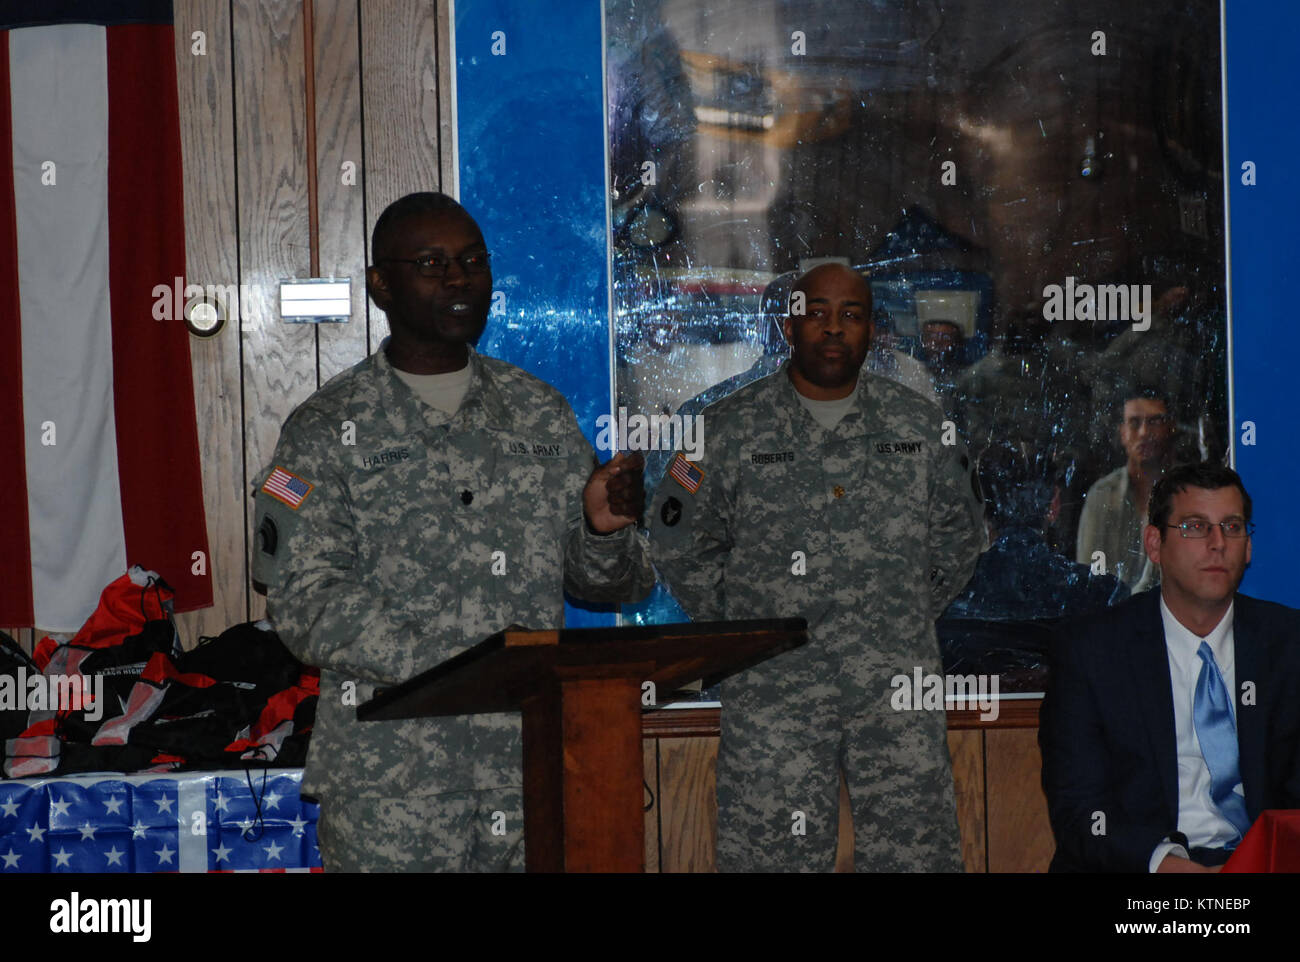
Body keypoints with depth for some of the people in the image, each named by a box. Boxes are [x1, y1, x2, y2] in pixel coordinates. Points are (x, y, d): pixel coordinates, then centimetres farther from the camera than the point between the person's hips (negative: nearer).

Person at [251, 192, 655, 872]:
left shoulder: (541, 413, 10)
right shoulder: (326, 431, -2)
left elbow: (600, 584, 12)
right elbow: (307, 605, -11)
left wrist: (602, 530, -11)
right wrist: (456, 666, -22)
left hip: (534, 765, 4)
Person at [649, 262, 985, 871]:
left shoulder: (919, 426, 9)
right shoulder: (730, 429, 2)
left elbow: (958, 537, 18)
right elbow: (680, 545, 6)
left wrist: (907, 617, 11)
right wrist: (743, 631, 2)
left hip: (900, 689, 2)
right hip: (774, 694, -2)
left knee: (919, 849, 4)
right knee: (773, 851, 0)